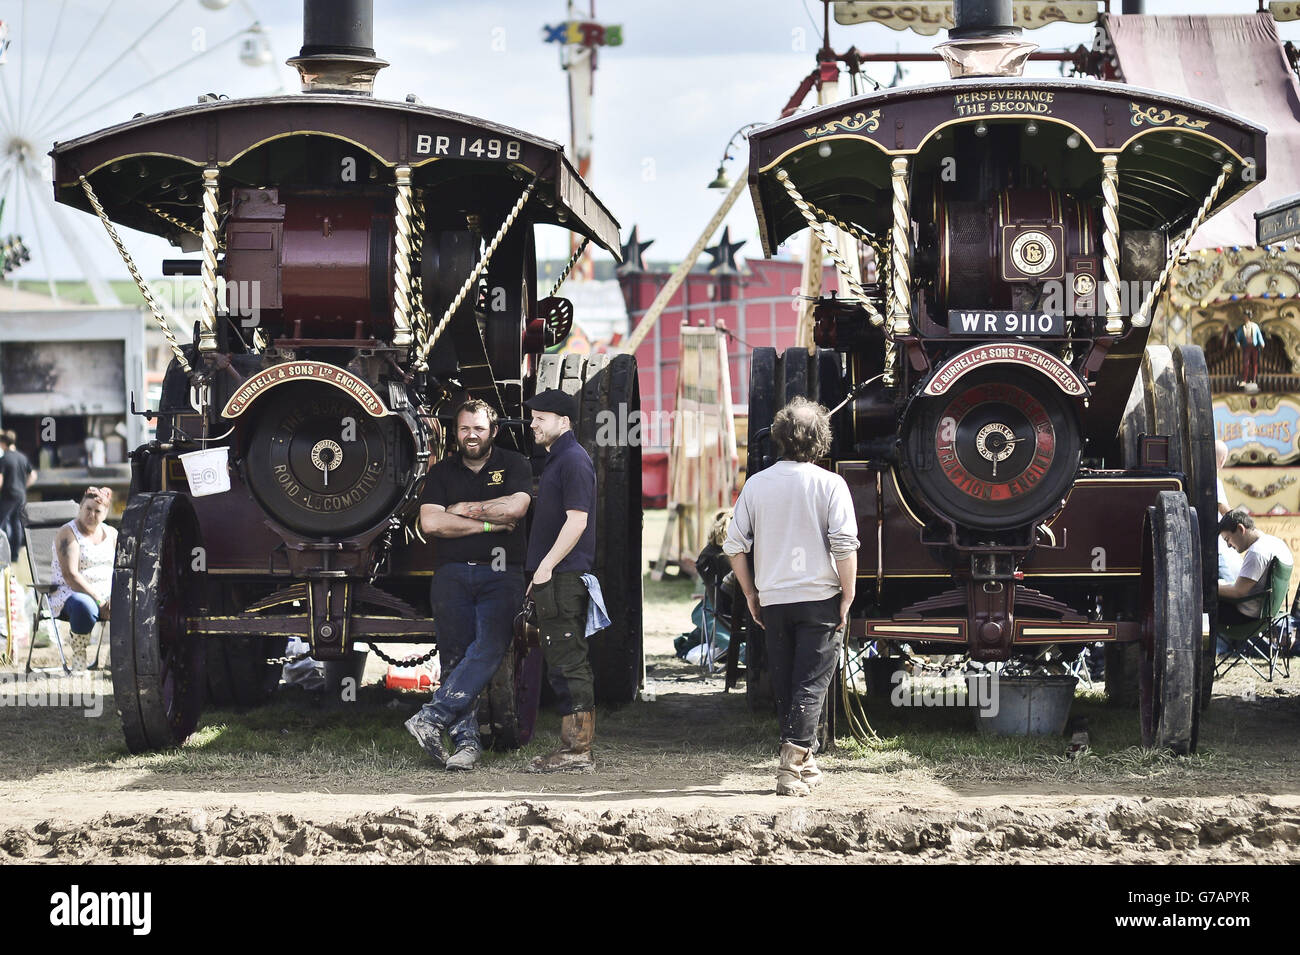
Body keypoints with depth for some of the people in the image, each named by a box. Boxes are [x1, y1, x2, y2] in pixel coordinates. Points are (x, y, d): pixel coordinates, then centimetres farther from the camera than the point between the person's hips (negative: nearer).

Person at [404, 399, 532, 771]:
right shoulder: (442, 472, 13)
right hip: (452, 573, 2)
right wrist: (487, 523, -5)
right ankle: (466, 740, -7)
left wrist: (464, 509, 0)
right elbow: (430, 523, -2)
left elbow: (515, 507, -9)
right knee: (455, 656, -6)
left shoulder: (515, 465, 10)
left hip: (501, 574, -2)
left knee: (490, 648, -20)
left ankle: (431, 718, -22)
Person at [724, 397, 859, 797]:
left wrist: (751, 595, 14)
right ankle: (793, 763, -16)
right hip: (819, 598, -3)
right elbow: (845, 546, -11)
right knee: (811, 683, -2)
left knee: (784, 685, 13)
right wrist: (847, 597, -3)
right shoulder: (829, 484, -6)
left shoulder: (756, 484, 4)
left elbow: (734, 546, 5)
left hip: (772, 599, 3)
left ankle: (804, 763, 21)